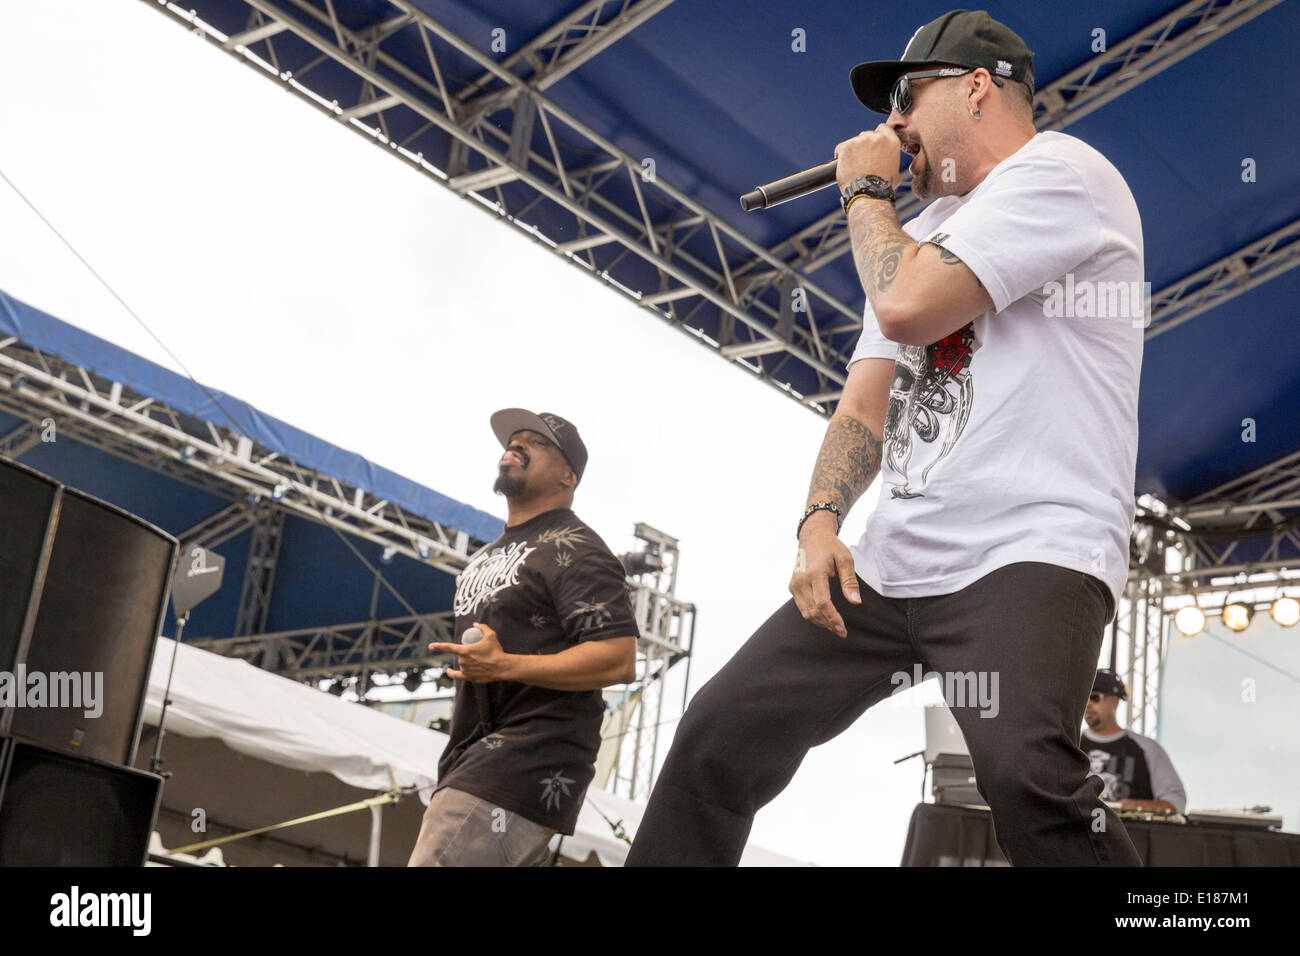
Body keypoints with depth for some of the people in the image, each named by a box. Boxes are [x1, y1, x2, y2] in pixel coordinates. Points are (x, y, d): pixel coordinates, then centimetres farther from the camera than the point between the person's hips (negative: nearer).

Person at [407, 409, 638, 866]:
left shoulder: (574, 550, -9)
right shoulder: (491, 555, 23)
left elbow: (619, 660, -20)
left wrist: (503, 666, -24)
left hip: (533, 756, -10)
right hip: (473, 759, 10)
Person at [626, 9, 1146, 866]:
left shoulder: (1059, 170, -2)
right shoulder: (922, 230, 26)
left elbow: (906, 307, -15)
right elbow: (866, 401, 19)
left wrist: (866, 190, 4)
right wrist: (821, 522, 1)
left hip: (1031, 556, -8)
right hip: (889, 565, 8)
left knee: (1023, 773, -33)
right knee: (717, 739, 2)